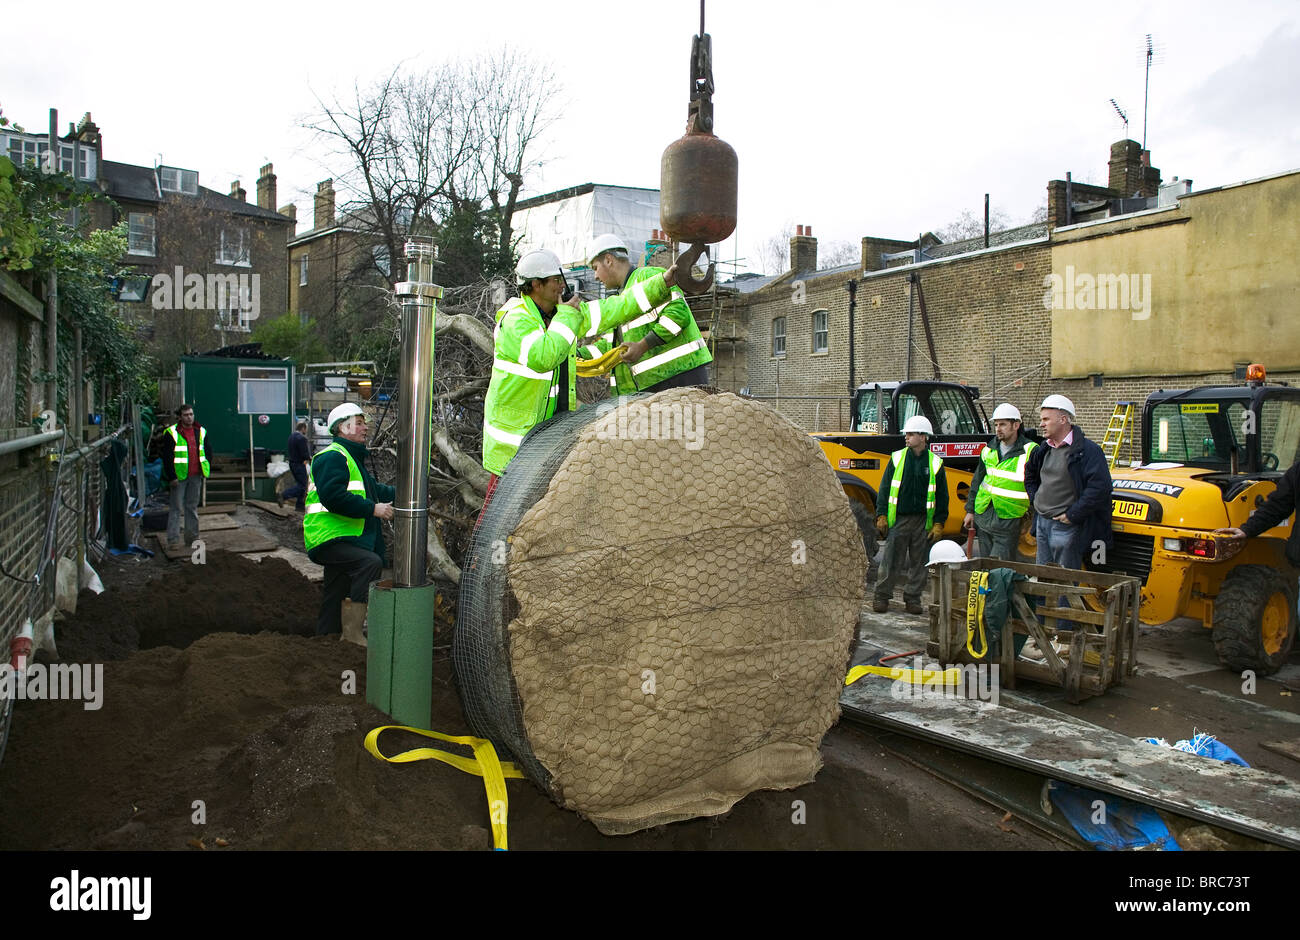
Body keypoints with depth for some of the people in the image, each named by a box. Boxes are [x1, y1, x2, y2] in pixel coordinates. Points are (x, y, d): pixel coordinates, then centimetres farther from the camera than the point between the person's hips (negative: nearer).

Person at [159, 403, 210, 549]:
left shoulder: (200, 431, 10)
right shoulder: (172, 433, -7)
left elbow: (206, 452, 18)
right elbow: (167, 456, -8)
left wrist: (206, 471, 9)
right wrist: (171, 477, -13)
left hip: (196, 476, 5)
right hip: (179, 476, -5)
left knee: (192, 506, 12)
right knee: (177, 507, -3)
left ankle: (192, 537, 19)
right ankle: (173, 539, 0)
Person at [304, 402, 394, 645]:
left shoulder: (351, 457, 24)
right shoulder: (332, 457, -11)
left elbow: (372, 490, 28)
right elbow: (333, 497, -25)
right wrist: (373, 509, -23)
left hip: (343, 541, 11)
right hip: (330, 540, -11)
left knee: (335, 599, 15)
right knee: (371, 562, -30)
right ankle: (353, 631, -27)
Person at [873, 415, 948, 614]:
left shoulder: (935, 463, 3)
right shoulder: (897, 458, 3)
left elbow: (942, 497, 6)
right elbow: (885, 488, 5)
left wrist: (938, 523, 1)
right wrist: (881, 516, -1)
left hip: (923, 521, 1)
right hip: (898, 519, -1)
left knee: (918, 562, 7)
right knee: (891, 560, 0)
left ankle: (913, 598, 18)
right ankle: (882, 596, 10)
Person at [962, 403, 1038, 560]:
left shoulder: (1030, 451, -7)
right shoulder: (989, 449, 11)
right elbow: (977, 481, 19)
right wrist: (970, 510, 17)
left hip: (1008, 522, -6)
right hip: (983, 516, 6)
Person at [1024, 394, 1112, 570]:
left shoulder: (1088, 451, -14)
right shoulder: (1044, 450, 11)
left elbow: (1099, 488, -23)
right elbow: (1030, 475, 30)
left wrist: (1073, 514, -20)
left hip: (1066, 528, -8)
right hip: (1042, 523, 8)